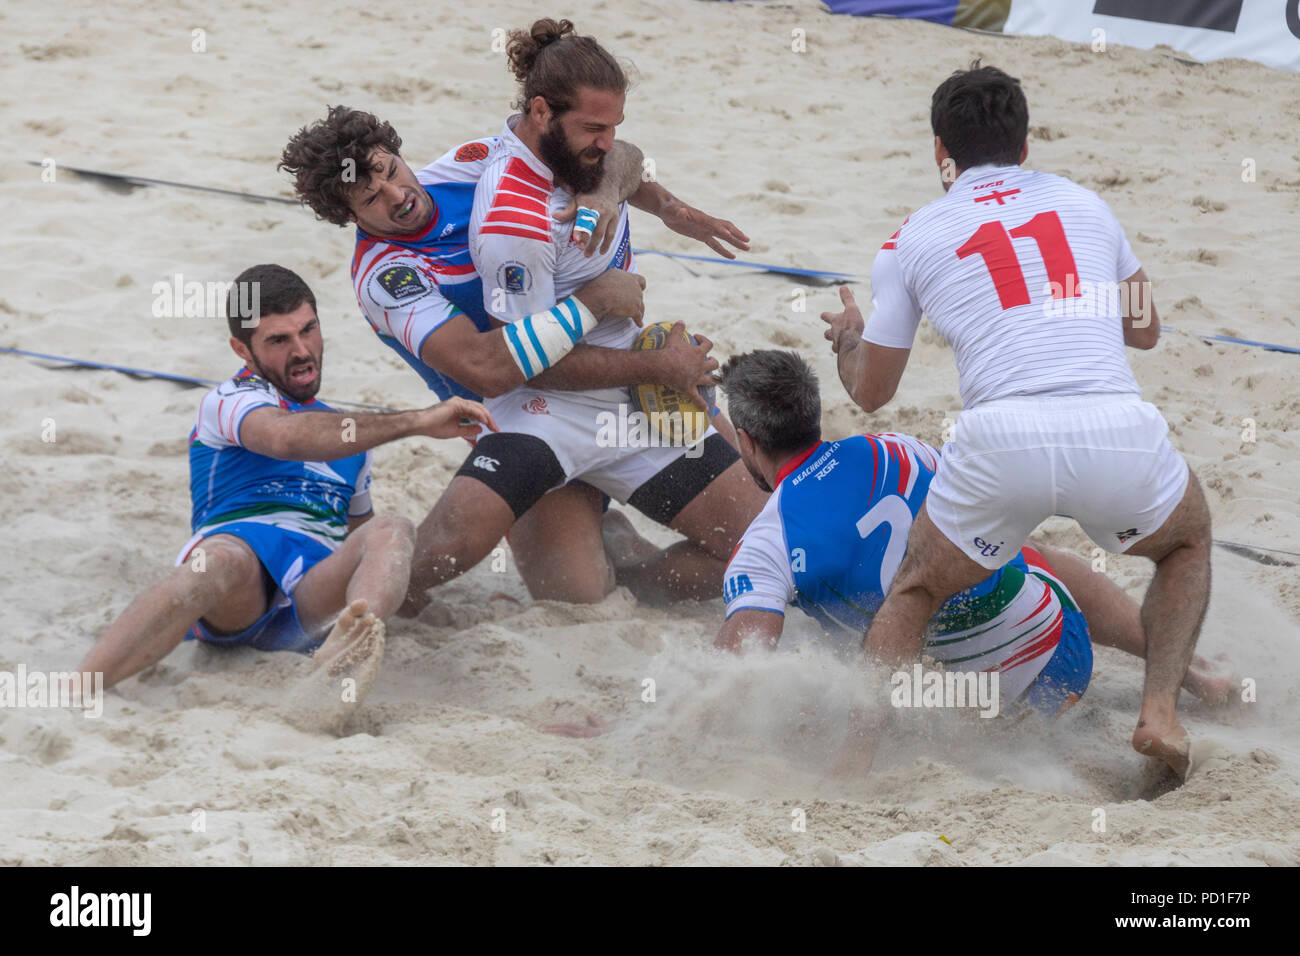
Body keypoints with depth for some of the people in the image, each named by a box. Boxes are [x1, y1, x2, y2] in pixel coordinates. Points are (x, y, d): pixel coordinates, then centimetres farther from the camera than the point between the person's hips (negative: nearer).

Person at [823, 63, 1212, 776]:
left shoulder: (914, 238, 18)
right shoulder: (1084, 204, 25)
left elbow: (870, 391, 27)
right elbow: (1145, 330, 38)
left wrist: (847, 335, 49)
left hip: (1004, 436, -1)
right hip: (1120, 427, 1)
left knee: (913, 595, 23)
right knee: (1187, 541, 33)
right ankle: (1159, 711, 14)